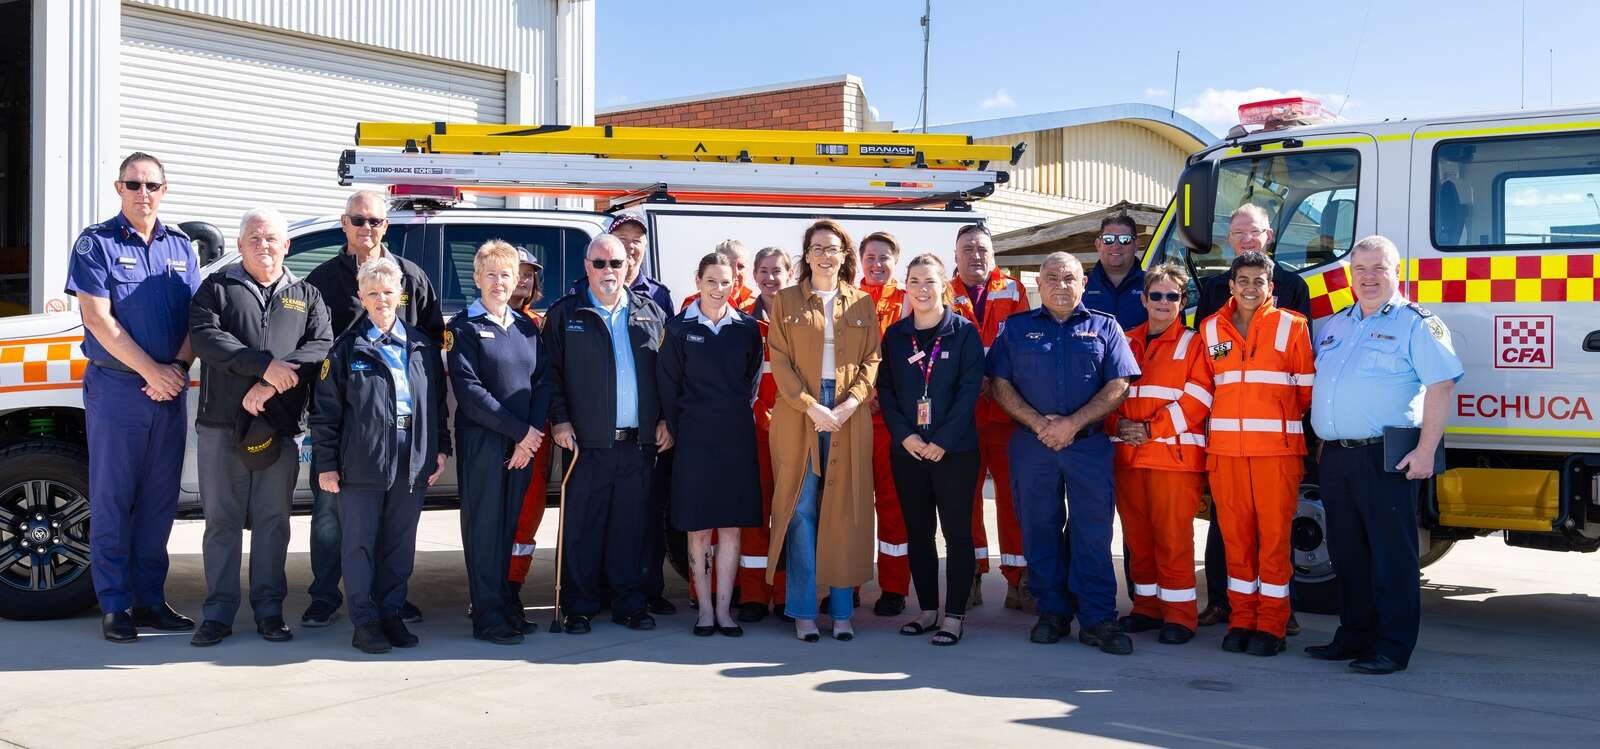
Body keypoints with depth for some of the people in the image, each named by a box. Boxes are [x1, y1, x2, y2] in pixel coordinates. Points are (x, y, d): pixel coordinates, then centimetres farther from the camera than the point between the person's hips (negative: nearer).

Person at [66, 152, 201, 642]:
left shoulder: (181, 247, 11)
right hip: (115, 387, -4)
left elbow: (196, 318, 8)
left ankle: (151, 600, 17)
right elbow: (98, 318, -10)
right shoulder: (96, 243, -2)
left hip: (169, 391, 4)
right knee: (112, 500, 0)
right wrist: (151, 371, -14)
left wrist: (178, 368, -9)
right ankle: (115, 606, 7)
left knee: (160, 501, 8)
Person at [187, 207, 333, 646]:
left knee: (272, 520, 6)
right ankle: (219, 612, 10)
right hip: (221, 425, -1)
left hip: (281, 428, 1)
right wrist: (265, 364, -18)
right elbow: (205, 336, -8)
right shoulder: (217, 288, 10)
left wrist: (269, 386, -14)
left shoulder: (306, 296, 14)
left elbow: (322, 346, -1)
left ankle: (269, 609, 14)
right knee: (222, 519, 3)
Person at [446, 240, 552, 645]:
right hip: (481, 440, -5)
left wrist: (532, 435, -5)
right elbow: (468, 389, -11)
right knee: (484, 525, -1)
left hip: (524, 442, 5)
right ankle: (488, 615, 3)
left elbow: (542, 383, 9)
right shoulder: (464, 327, -3)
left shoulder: (527, 327, 13)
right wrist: (519, 430, -13)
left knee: (509, 524, 10)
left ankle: (504, 603, 19)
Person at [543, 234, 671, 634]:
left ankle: (629, 603, 18)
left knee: (633, 525, 7)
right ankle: (579, 607, 11)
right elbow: (550, 372, 3)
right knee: (582, 526, 1)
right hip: (587, 441, -2)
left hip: (641, 442, 2)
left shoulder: (650, 312, 12)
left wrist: (665, 420, 4)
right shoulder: (564, 313, 6)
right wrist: (559, 420, -7)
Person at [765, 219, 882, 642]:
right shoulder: (785, 301, 7)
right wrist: (811, 406, -12)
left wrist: (849, 404, -9)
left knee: (845, 511, 2)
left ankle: (842, 610, 9)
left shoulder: (862, 304, 11)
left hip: (848, 417, 1)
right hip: (798, 416, -1)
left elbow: (871, 360, 6)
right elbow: (779, 360, -1)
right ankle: (803, 611, 5)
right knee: (801, 511, -1)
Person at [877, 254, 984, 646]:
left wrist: (942, 441, -14)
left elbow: (969, 390, -7)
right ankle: (928, 609, 20)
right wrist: (905, 436, -8)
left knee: (957, 533, 0)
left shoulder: (964, 332, -2)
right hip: (907, 450, 4)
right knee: (918, 532, 9)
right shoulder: (895, 334, 8)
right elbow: (885, 390, 5)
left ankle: (954, 615, 8)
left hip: (954, 450, -3)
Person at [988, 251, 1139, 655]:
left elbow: (1118, 386, 0)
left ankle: (1097, 619, 2)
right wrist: (1037, 423, -9)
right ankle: (1052, 612, 16)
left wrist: (1072, 424, -10)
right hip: (1031, 444, 1)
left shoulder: (1104, 327, 8)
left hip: (1089, 444, -1)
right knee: (1040, 530, 6)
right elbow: (999, 384, 4)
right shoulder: (1017, 327, 10)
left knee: (1093, 531, -3)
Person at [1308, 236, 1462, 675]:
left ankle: (1393, 647, 2)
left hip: (1386, 457, -7)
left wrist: (1425, 451, -17)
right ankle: (1354, 636, 23)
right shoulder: (1333, 326, 19)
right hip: (1336, 457, 7)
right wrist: (1322, 442, 17)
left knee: (1391, 555, -4)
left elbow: (1441, 386, -10)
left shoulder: (1416, 324, -2)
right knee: (1346, 553, 12)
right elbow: (1318, 387, 26)